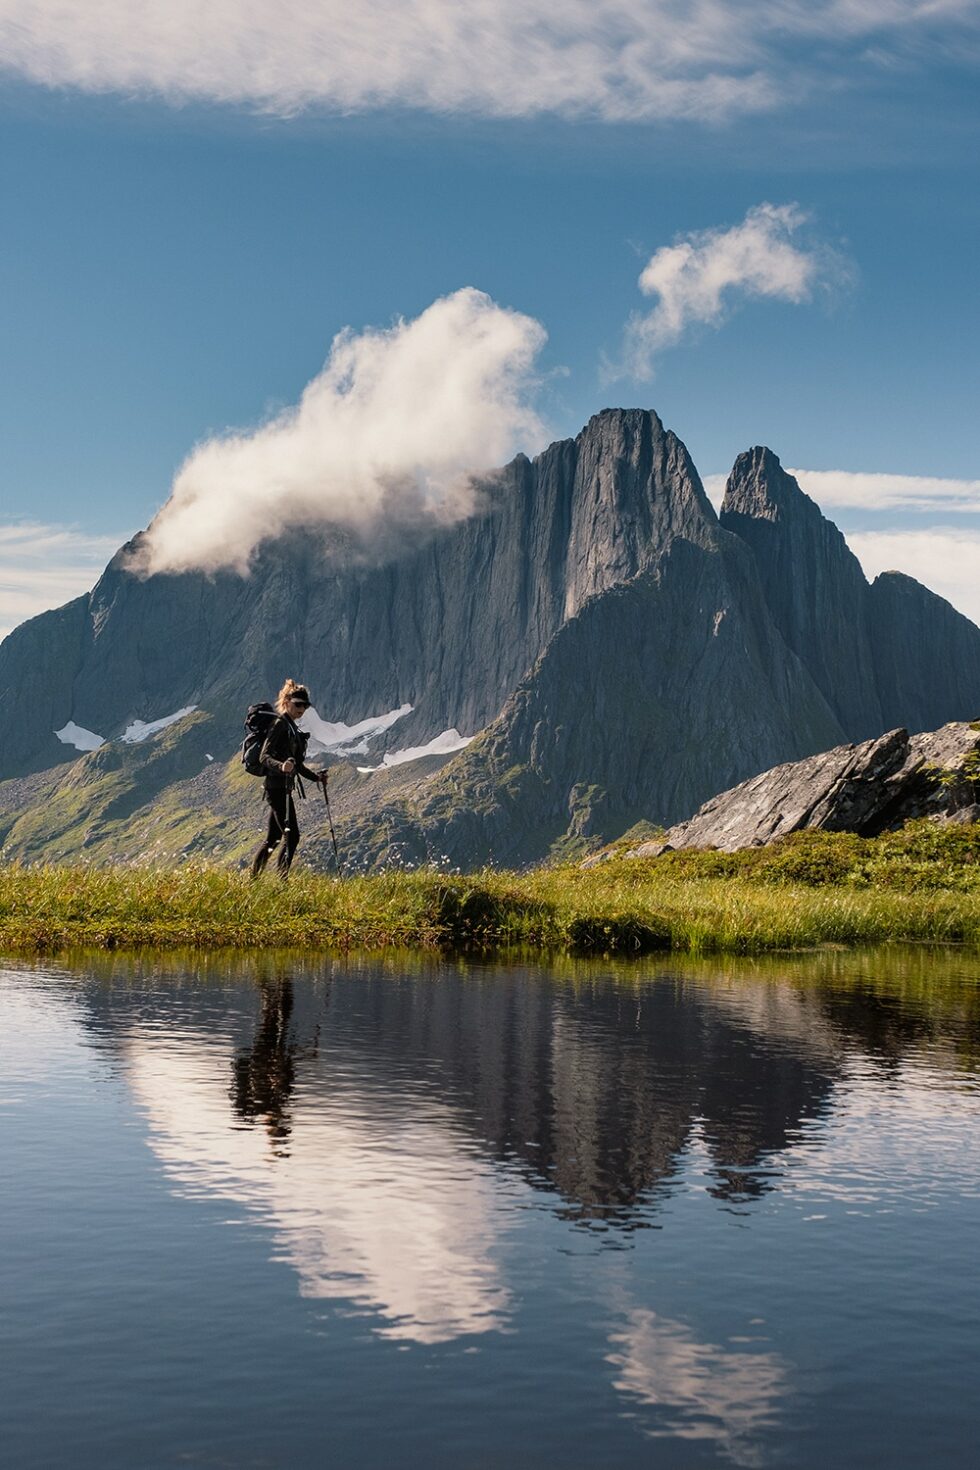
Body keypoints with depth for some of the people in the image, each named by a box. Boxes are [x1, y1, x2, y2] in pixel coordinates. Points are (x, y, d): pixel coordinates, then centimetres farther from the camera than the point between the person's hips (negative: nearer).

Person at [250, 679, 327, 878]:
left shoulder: (293, 728, 20)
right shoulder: (279, 725, -9)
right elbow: (264, 756, -19)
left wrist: (316, 776, 19)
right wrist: (281, 766, -36)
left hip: (283, 789, 10)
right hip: (277, 787, -10)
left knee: (273, 838, 12)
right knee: (291, 836, -13)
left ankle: (253, 878, 18)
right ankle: (280, 880, -14)